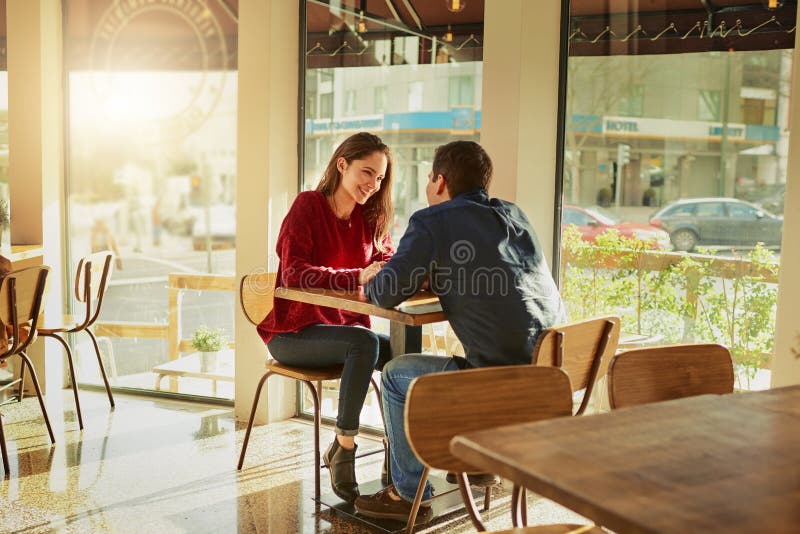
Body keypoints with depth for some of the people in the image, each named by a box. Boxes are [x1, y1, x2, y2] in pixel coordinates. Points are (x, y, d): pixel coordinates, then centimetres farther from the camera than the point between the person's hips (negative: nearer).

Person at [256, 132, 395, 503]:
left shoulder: (371, 216, 9)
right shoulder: (308, 206, -10)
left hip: (345, 328, 6)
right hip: (292, 333, -6)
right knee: (365, 343, -32)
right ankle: (344, 450, -21)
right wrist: (358, 277, -34)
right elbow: (294, 273, -21)